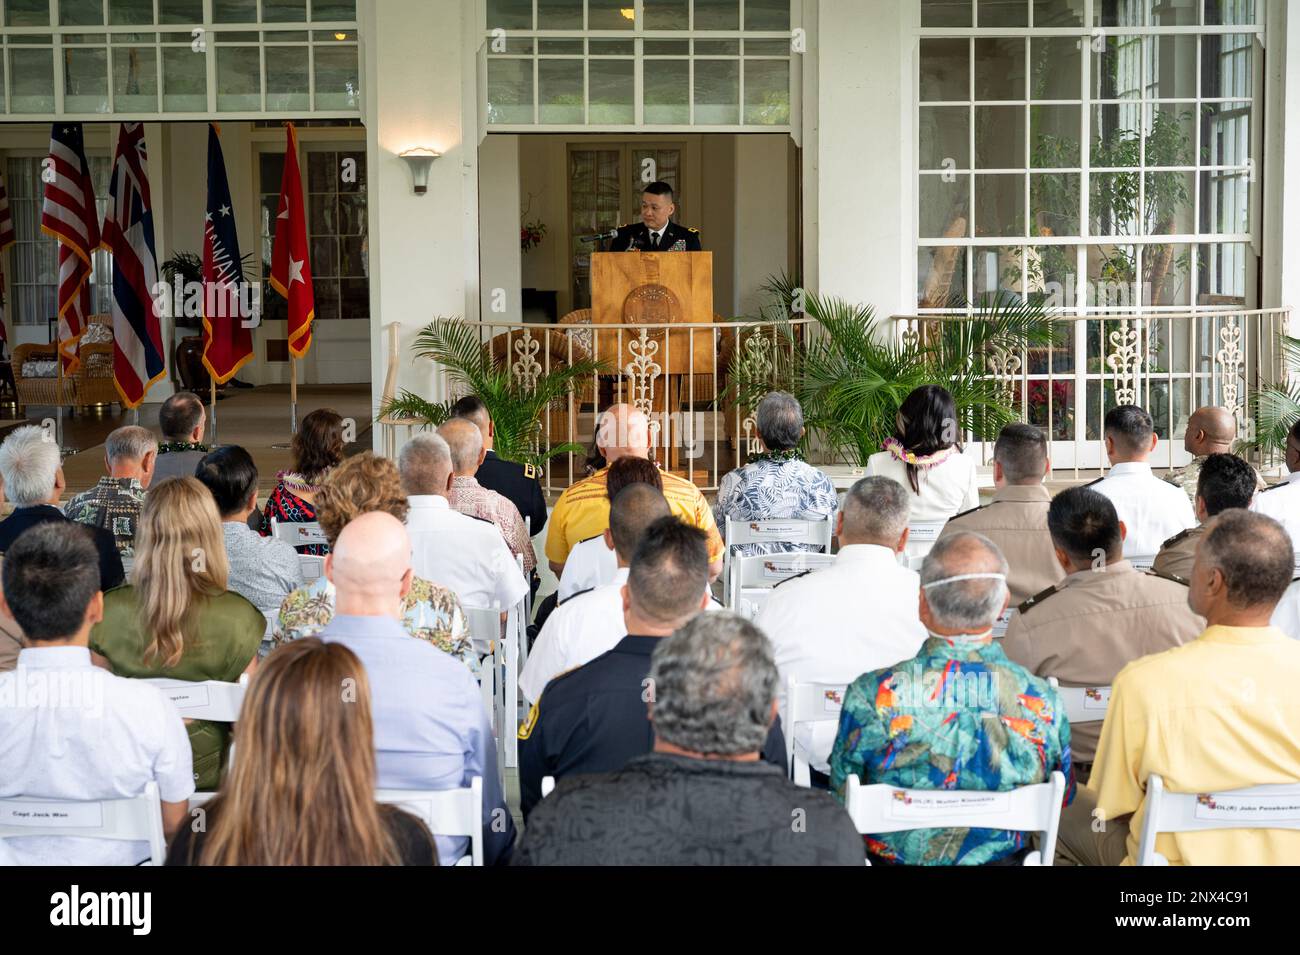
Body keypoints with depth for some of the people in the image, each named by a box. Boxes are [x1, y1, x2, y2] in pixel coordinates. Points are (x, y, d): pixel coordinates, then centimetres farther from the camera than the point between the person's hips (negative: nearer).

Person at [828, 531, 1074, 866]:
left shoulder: (872, 694, -22)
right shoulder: (1041, 700, -16)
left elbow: (841, 802, -7)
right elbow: (1061, 800, 3)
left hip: (892, 858, -1)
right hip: (1003, 858, 2)